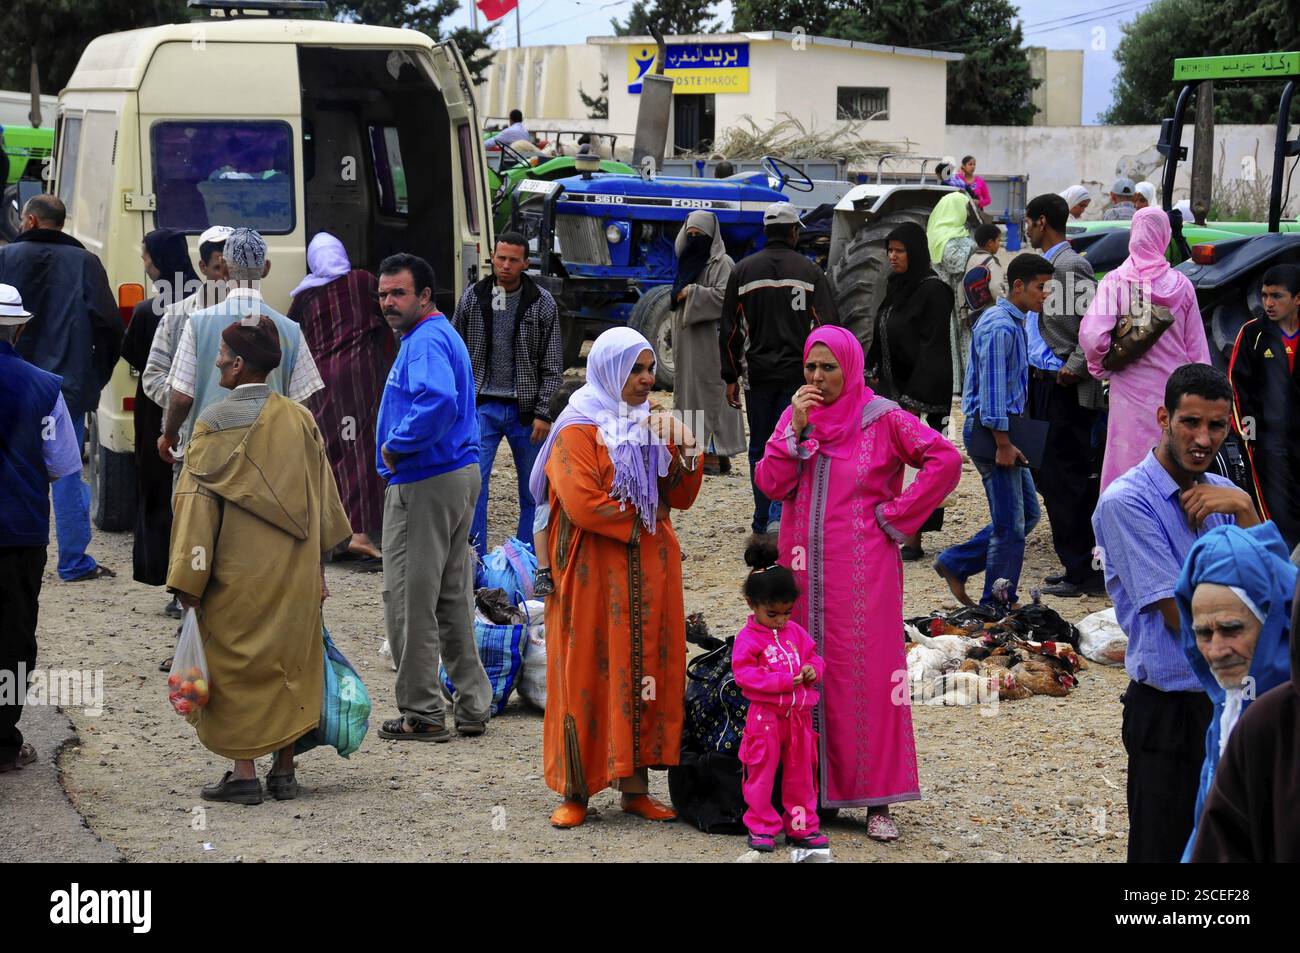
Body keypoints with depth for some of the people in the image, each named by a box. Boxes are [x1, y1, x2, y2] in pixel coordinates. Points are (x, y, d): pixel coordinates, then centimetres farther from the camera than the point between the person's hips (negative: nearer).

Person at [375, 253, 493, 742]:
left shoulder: (425, 342, -16)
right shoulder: (443, 335, 17)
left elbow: (438, 401, -34)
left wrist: (395, 448, -22)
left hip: (423, 482, -10)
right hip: (461, 474, 10)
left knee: (409, 599, -3)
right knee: (453, 598, 15)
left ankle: (422, 713, 2)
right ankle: (472, 706, 20)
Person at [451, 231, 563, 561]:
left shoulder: (542, 303, -2)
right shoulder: (472, 298, 2)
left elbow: (552, 365, 0)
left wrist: (543, 413, -7)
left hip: (524, 409, 0)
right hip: (482, 406, 0)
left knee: (533, 490, 6)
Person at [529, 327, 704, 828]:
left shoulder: (652, 425, 14)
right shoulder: (578, 430, -6)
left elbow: (681, 496, 9)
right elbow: (582, 505, -18)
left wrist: (685, 449, -9)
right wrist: (643, 516, -6)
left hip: (649, 575, 6)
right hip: (595, 575, -6)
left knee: (645, 672, 4)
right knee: (589, 674, -4)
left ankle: (635, 787, 10)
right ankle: (576, 792, 1)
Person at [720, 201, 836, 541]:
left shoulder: (743, 270, 4)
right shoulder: (809, 271, 0)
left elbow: (730, 329, 4)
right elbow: (826, 324, -3)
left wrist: (731, 377, 9)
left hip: (757, 372, 2)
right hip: (798, 373, -1)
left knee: (760, 447, 12)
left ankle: (762, 521, 18)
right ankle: (779, 516, -15)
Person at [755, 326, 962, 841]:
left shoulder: (882, 419, -4)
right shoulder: (795, 415, 9)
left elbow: (945, 460, -12)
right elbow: (771, 484, -1)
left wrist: (896, 515, -11)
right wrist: (797, 428, -11)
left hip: (862, 572, -4)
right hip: (804, 568, 4)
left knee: (866, 675, -5)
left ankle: (877, 801, -1)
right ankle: (810, 786, 15)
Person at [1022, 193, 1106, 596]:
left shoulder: (1071, 266, -14)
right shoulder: (1044, 265, 16)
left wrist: (1075, 368, -19)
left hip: (1066, 389, -10)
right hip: (1043, 384, 10)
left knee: (1067, 480, -7)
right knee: (1047, 476, 13)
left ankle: (1083, 572, -1)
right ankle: (1075, 566, 20)